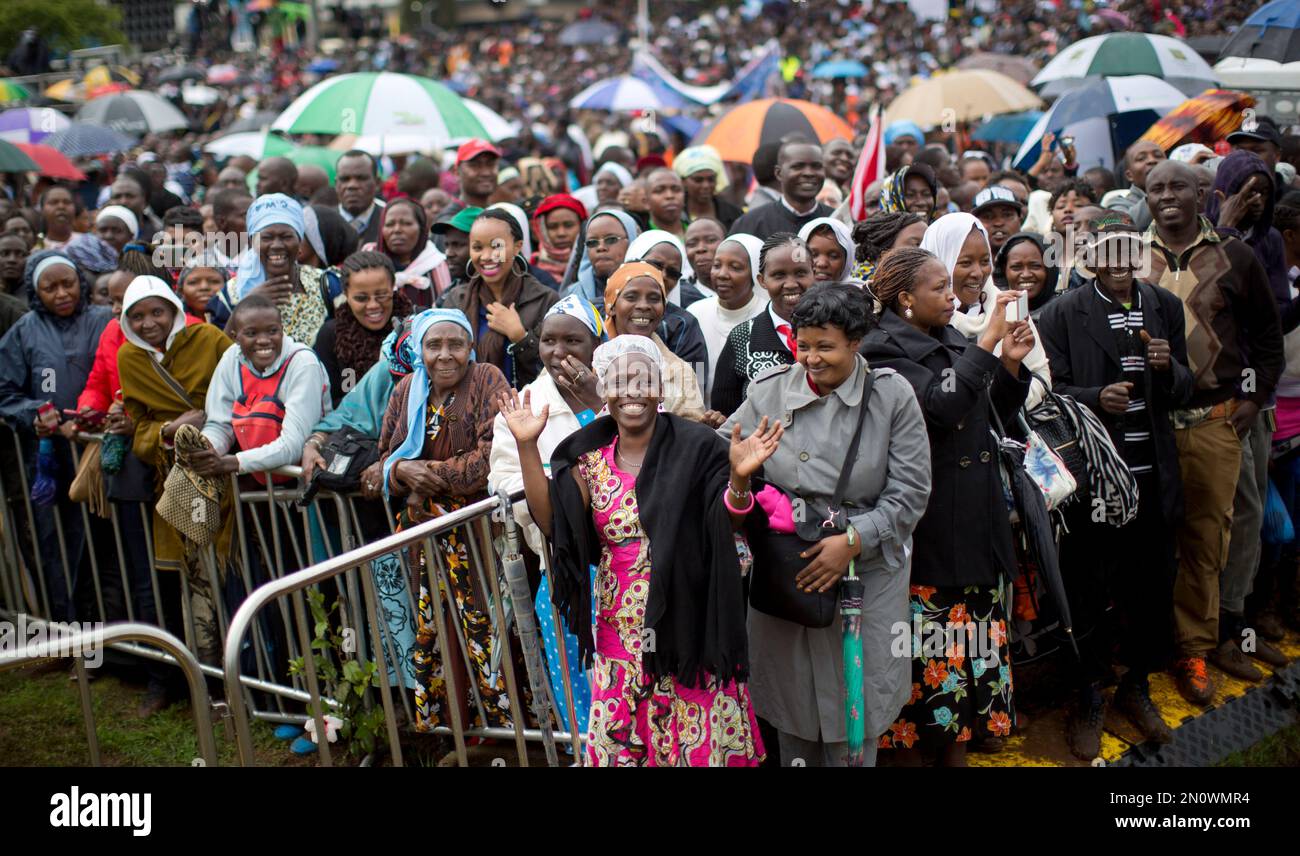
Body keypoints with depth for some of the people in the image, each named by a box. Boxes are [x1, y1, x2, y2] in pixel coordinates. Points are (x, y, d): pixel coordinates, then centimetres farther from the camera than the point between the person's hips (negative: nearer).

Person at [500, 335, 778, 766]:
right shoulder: (589, 459, 5)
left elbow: (727, 525, -8)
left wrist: (739, 477, -28)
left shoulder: (696, 447, -5)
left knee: (700, 738, 3)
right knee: (622, 743, 9)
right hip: (621, 631, 3)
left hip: (688, 626, -3)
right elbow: (551, 522, -6)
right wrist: (527, 446, -8)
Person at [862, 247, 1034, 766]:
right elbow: (941, 405, -26)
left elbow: (997, 415, 18)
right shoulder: (884, 350, -11)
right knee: (924, 650, -2)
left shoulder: (953, 340, 14)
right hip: (925, 531, -8)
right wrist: (987, 343, -22)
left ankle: (957, 751, 23)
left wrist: (1011, 364, 1)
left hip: (974, 523, 8)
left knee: (971, 644, 12)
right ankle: (909, 749, 12)